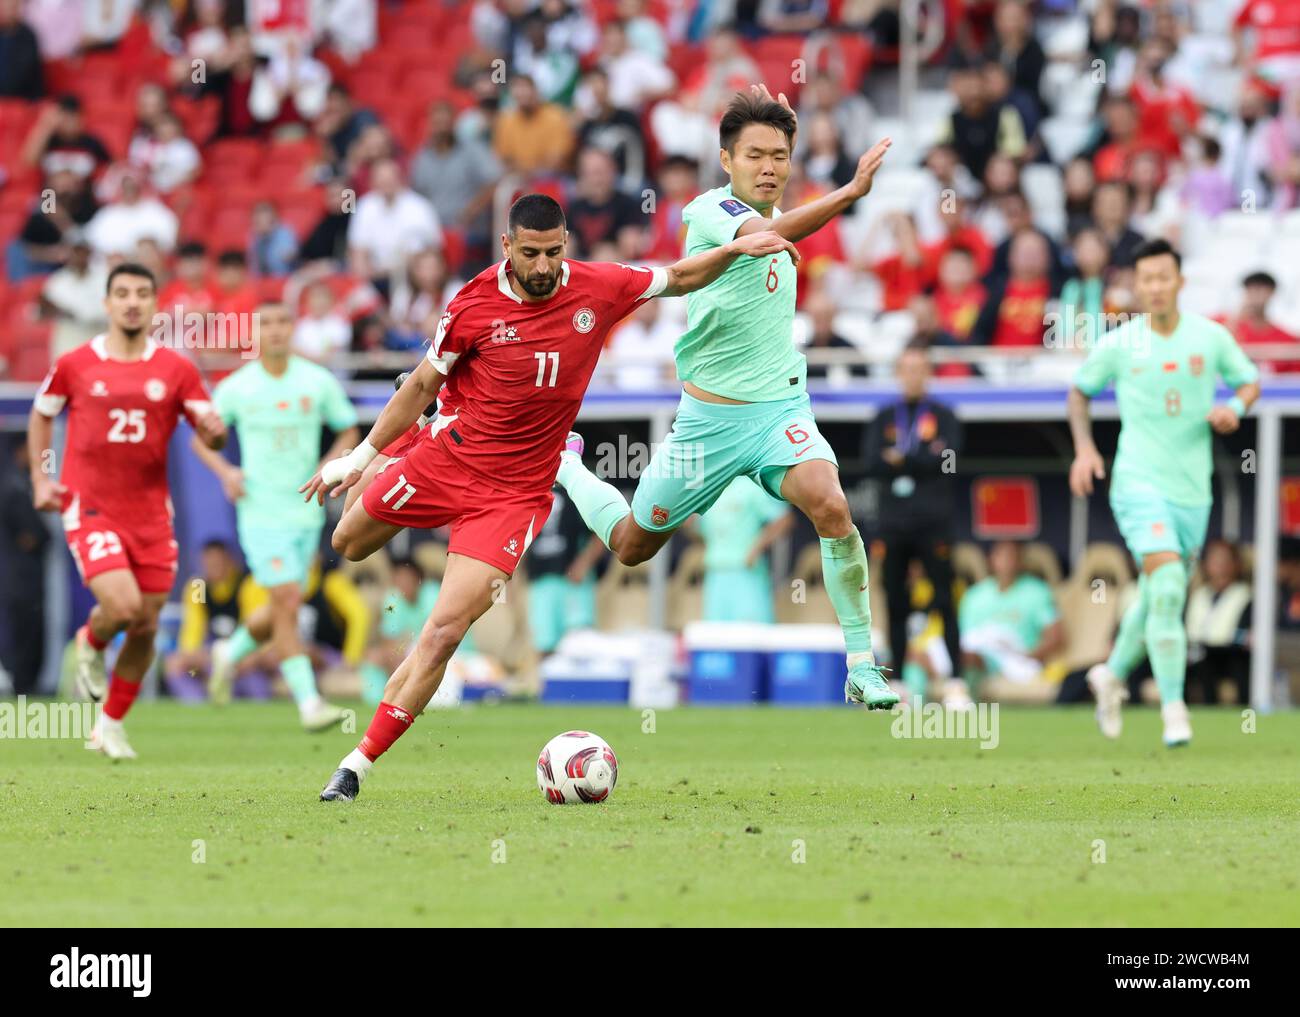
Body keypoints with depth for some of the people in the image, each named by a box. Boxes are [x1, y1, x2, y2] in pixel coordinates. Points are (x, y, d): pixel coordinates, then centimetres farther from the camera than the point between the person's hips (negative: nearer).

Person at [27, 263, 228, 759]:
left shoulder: (176, 369, 2)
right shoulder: (74, 365, 0)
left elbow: (211, 435, 4)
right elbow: (41, 415, 16)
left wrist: (214, 430, -20)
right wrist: (40, 478, 6)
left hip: (150, 512, 3)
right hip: (89, 508, -3)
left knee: (146, 626, 5)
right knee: (123, 606, -22)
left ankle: (110, 725, 24)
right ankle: (90, 644, 15)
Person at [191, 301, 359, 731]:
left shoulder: (319, 382, 1)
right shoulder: (236, 388, -2)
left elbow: (349, 432, 12)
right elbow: (202, 437, 10)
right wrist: (225, 472, -9)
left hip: (306, 513, 3)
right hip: (261, 513, -3)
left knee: (283, 611, 10)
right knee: (288, 601, -15)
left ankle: (230, 653, 39)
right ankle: (308, 703, -13)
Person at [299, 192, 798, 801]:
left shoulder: (597, 289, -8)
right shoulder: (474, 305, -11)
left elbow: (679, 279, 11)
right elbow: (422, 386, 3)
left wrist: (735, 249, -5)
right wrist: (361, 457, 5)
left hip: (516, 491, -1)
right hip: (445, 456, 1)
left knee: (444, 633, -13)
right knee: (348, 545, 20)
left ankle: (359, 764, -8)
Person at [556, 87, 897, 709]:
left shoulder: (769, 208, 4)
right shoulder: (710, 211, -17)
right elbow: (771, 233, -39)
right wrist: (851, 192, -53)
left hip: (781, 409, 4)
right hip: (710, 418, -4)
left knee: (831, 506, -26)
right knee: (631, 547, 14)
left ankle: (862, 666, -19)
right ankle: (563, 464, 46)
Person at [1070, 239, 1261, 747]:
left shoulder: (1210, 337, 0)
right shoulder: (1117, 345, -3)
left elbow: (1249, 380, 14)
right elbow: (1079, 390, 13)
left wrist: (1235, 407, -8)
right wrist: (1084, 448, 0)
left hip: (1193, 489, 3)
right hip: (1139, 482, -3)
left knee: (1159, 597, 13)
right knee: (1167, 586, -21)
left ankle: (1113, 675, 40)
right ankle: (1174, 711, -16)